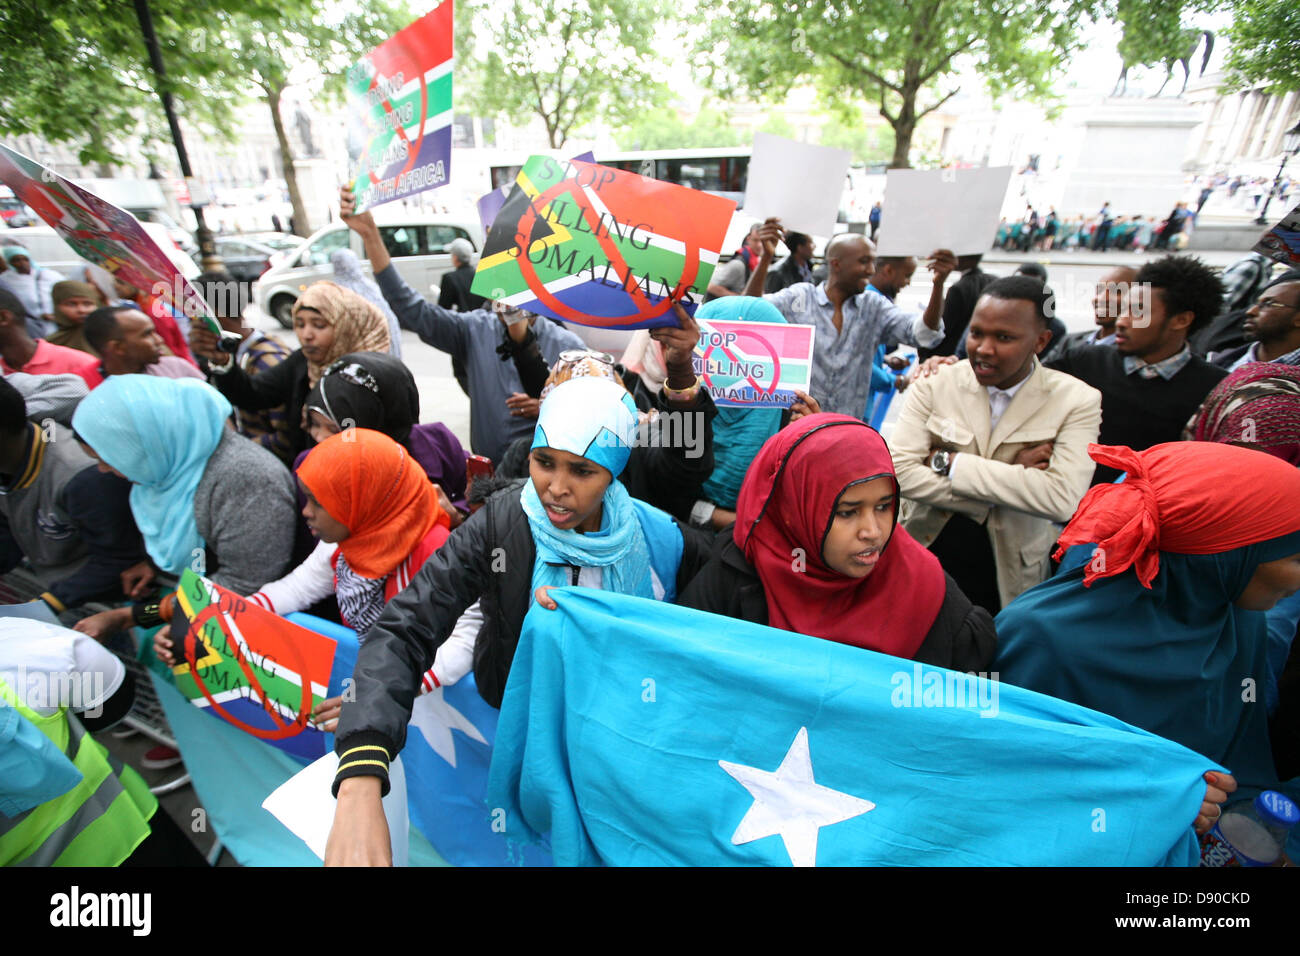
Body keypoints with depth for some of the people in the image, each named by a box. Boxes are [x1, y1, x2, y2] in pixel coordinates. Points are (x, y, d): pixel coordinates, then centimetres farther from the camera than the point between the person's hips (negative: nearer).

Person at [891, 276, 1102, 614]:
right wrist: (1009, 482, -21)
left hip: (1008, 577, 0)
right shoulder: (935, 383, -7)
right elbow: (901, 472, -19)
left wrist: (950, 462, -23)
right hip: (923, 562, 1)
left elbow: (1062, 499, -24)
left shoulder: (1077, 401, -8)